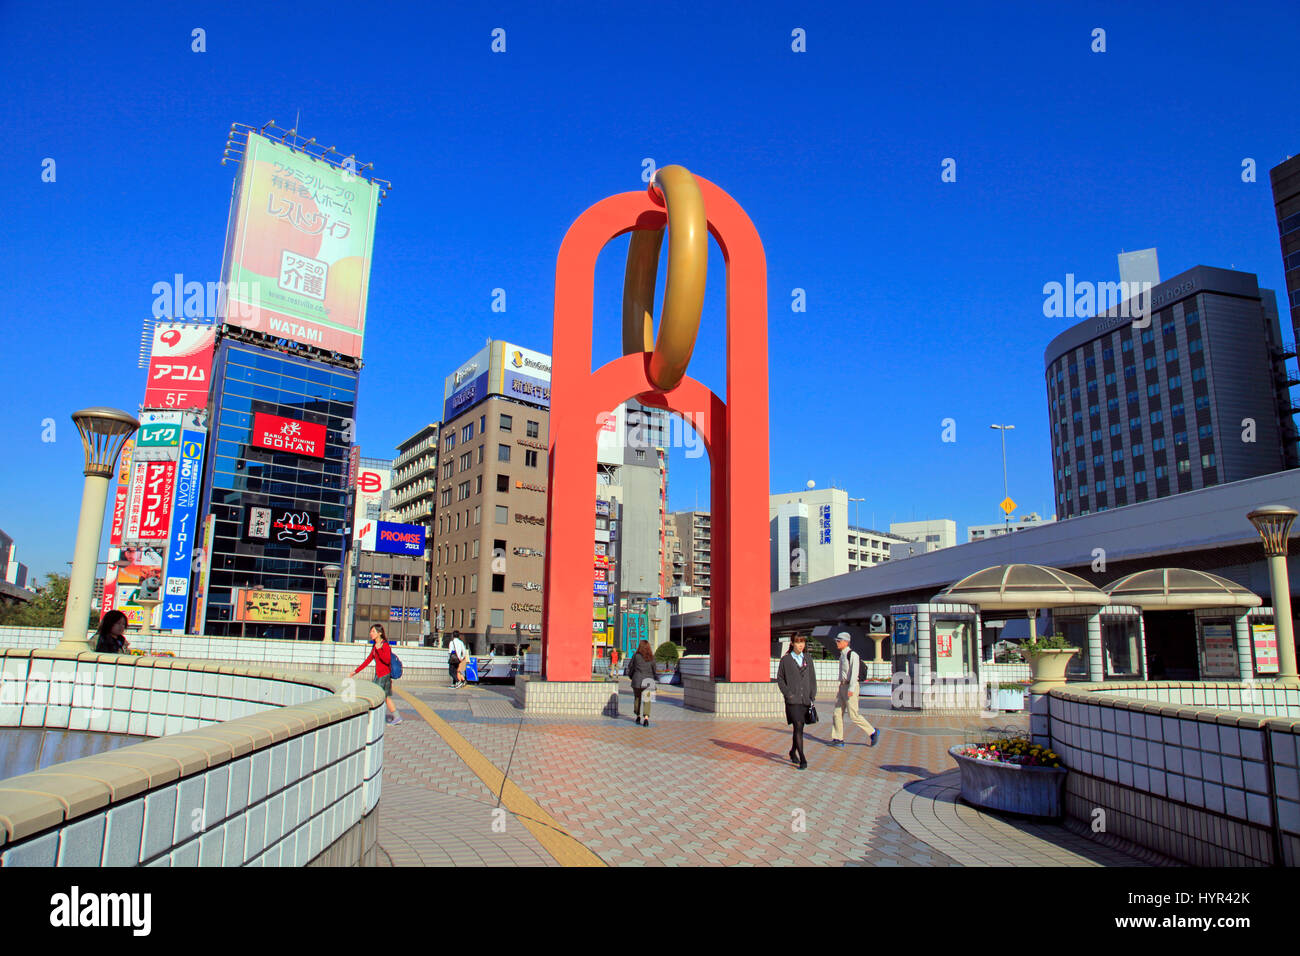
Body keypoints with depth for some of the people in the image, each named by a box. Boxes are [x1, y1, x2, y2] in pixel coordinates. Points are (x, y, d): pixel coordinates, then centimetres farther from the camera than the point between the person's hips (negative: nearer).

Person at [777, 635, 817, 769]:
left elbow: (812, 679, 11)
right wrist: (787, 693, -7)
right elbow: (780, 678, 4)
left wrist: (812, 697, 3)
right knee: (798, 726, -13)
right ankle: (802, 759, -12)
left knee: (799, 727, 11)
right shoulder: (786, 660, 0)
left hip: (805, 699, 4)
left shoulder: (808, 659, 9)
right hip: (792, 700, -4)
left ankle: (793, 752, 32)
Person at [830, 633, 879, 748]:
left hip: (850, 687, -9)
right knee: (837, 713, 5)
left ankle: (873, 732, 11)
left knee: (853, 715, -6)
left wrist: (851, 689, -28)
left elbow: (854, 672, -21)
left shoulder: (852, 654, -13)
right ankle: (838, 739, 10)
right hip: (842, 686, 9)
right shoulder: (842, 655, 14)